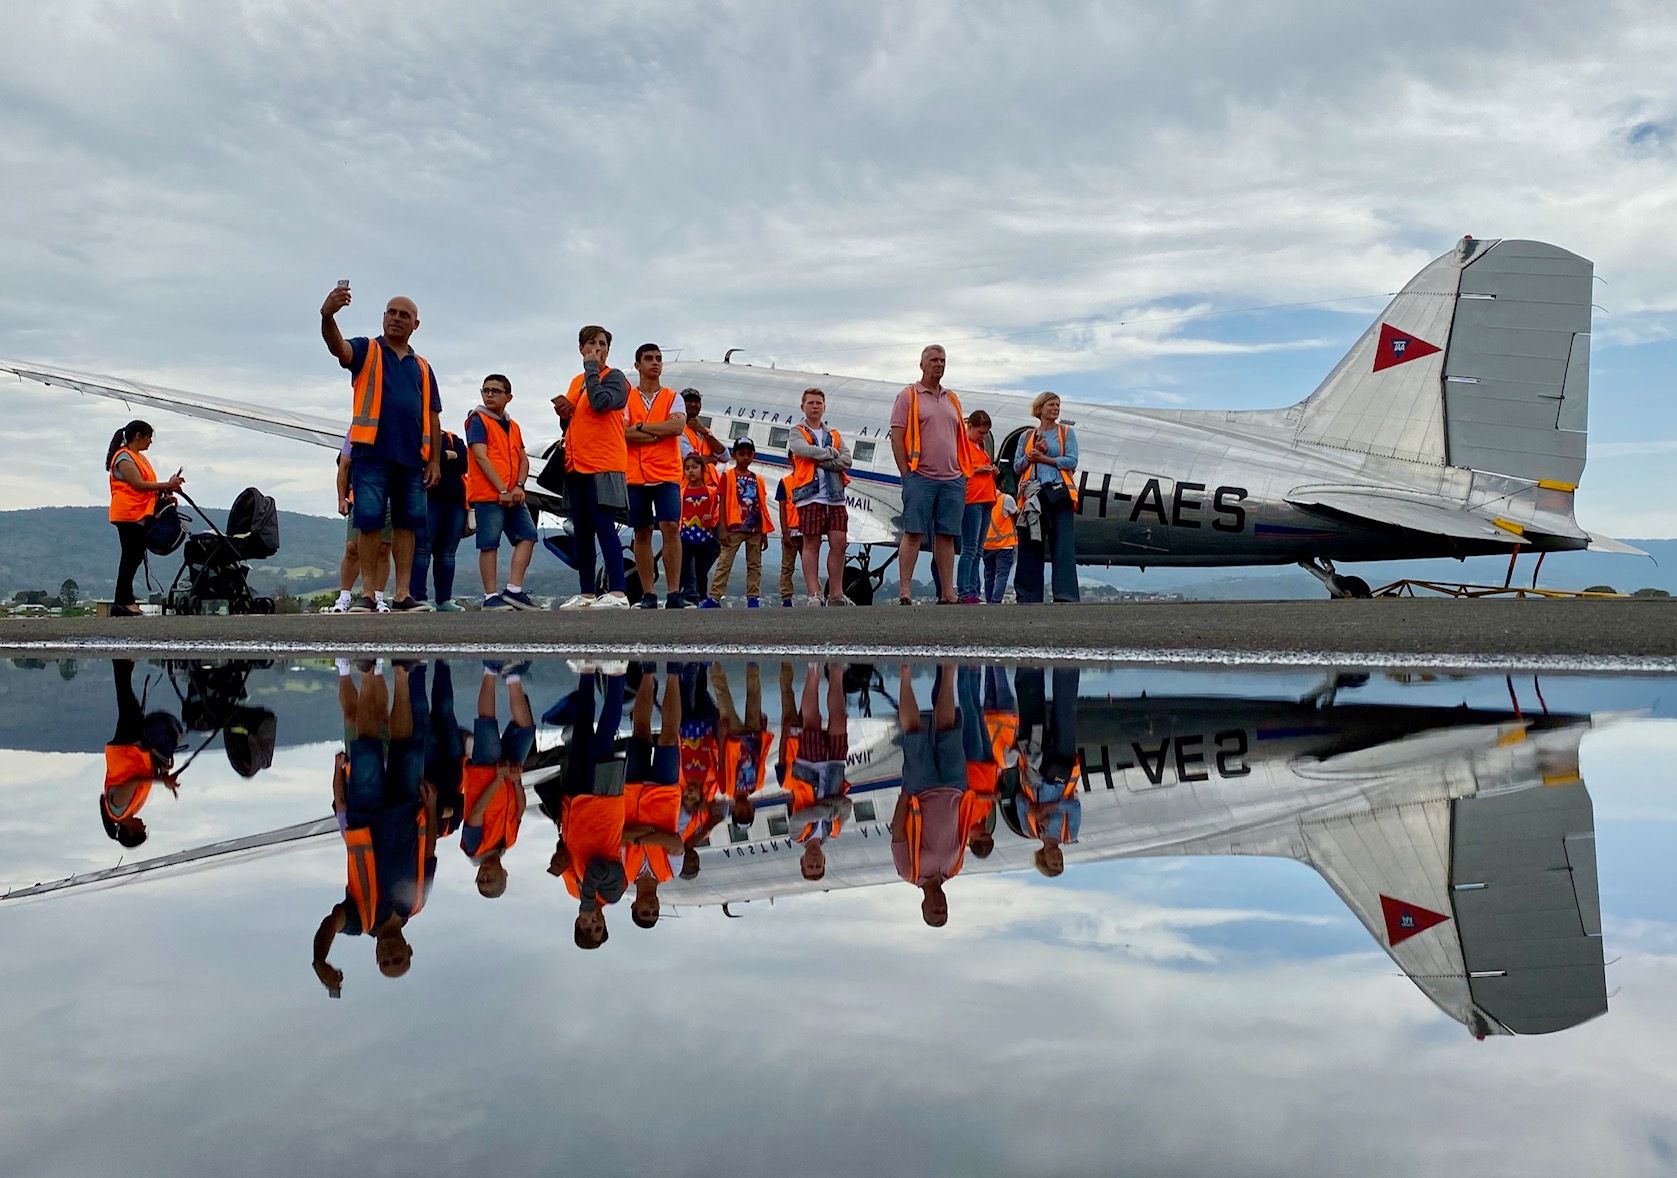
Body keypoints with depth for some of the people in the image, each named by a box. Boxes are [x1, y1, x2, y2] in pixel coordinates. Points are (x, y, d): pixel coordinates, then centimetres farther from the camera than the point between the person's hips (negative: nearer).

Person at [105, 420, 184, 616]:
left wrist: (167, 490, 2)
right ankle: (123, 602, -6)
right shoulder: (124, 457, -9)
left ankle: (125, 600, 13)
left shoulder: (140, 457, 21)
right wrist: (167, 485, -17)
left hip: (142, 516, 10)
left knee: (136, 556, 9)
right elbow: (138, 484, -19)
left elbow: (148, 484, 18)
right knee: (130, 557, -8)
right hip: (128, 515, -10)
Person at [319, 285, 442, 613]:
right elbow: (337, 347, -15)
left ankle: (403, 596, 6)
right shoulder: (367, 351, 8)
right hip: (372, 452, -3)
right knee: (369, 524, -5)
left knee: (406, 525, 3)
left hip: (411, 457, 4)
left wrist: (435, 460, 9)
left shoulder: (422, 367, 19)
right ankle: (367, 595, -1)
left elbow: (433, 417, 18)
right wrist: (328, 316, -37)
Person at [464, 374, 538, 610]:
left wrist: (519, 486, -5)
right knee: (489, 544, -6)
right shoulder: (478, 420, -2)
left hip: (513, 496, 7)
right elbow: (481, 457, -11)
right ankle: (491, 596, -3)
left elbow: (523, 459, 14)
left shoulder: (513, 426, 18)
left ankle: (514, 590, 2)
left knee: (527, 535, -1)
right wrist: (502, 490, -16)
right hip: (487, 494, -7)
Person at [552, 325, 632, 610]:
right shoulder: (576, 381, 19)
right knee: (582, 532, 8)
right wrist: (563, 413, 2)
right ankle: (587, 594, 14)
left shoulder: (614, 377, -1)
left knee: (604, 527, -13)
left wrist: (591, 367, -10)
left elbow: (601, 402, -22)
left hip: (604, 466, -8)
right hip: (576, 466, 8)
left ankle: (617, 594, -15)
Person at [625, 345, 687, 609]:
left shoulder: (672, 397, 8)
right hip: (635, 476, 1)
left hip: (667, 475, -1)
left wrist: (641, 427, -9)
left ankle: (673, 593, -10)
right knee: (642, 533, 4)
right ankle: (648, 594, 10)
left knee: (670, 528, -13)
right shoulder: (627, 398, 8)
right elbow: (622, 431, -8)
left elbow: (678, 426, -11)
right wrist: (660, 434, -10)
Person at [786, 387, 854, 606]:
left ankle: (836, 594, 6)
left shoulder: (834, 435, 21)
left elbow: (846, 460, 5)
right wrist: (830, 453, -3)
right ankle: (815, 594, -2)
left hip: (835, 497, 4)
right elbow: (804, 450, -13)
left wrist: (820, 461, -8)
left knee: (839, 543, -1)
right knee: (812, 544, -4)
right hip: (810, 496, -4)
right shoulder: (797, 432, 10)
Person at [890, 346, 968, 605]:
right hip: (920, 477, -5)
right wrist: (906, 474, -9)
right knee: (913, 533, -7)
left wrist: (963, 475, 12)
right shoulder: (908, 396, 2)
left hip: (952, 479, 5)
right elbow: (896, 438, -4)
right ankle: (905, 592, -6)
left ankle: (948, 594, 8)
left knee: (946, 536, 5)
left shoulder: (952, 399, 19)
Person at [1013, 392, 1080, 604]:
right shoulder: (1028, 437, 19)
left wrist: (1044, 459, -6)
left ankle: (1065, 595, -13)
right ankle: (1029, 596, 2)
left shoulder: (1067, 433, 11)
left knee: (1063, 545, -9)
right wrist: (1032, 455, -4)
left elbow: (1072, 461, -1)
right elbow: (1017, 465, 12)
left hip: (1059, 493, -3)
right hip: (1034, 495, 3)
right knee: (1030, 544, 0)